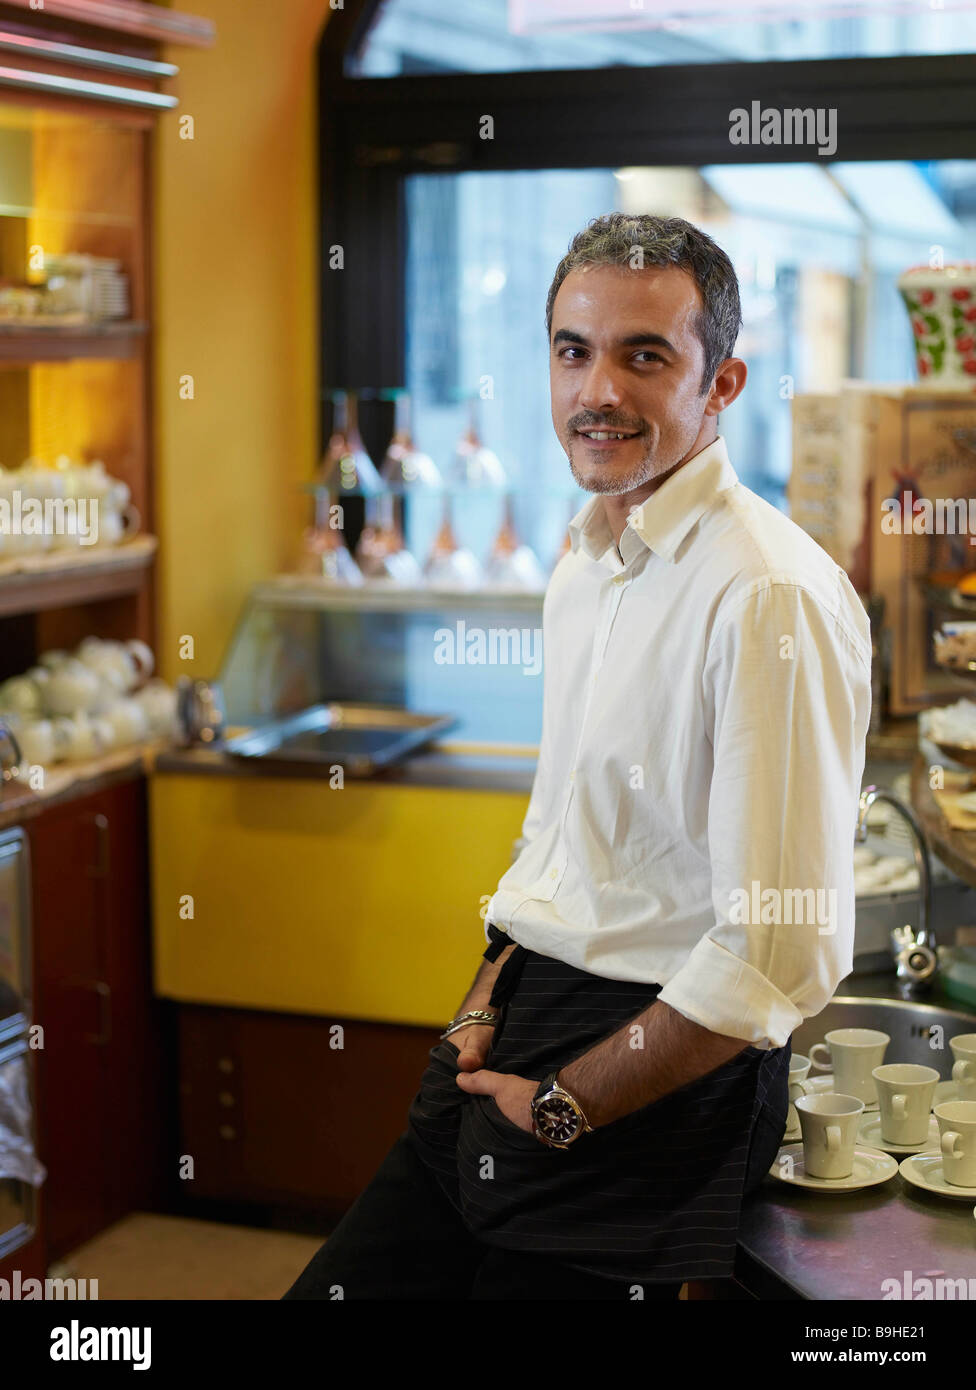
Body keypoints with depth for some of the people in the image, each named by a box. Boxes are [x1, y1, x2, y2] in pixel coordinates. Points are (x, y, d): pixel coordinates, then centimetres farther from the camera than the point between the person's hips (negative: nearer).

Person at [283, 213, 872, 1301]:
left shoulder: (774, 597, -19)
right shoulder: (584, 566, 10)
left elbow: (783, 956, -23)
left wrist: (562, 1107, -14)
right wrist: (487, 1004, 8)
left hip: (663, 1076, -8)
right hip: (515, 1046, 8)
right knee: (336, 1292, 9)